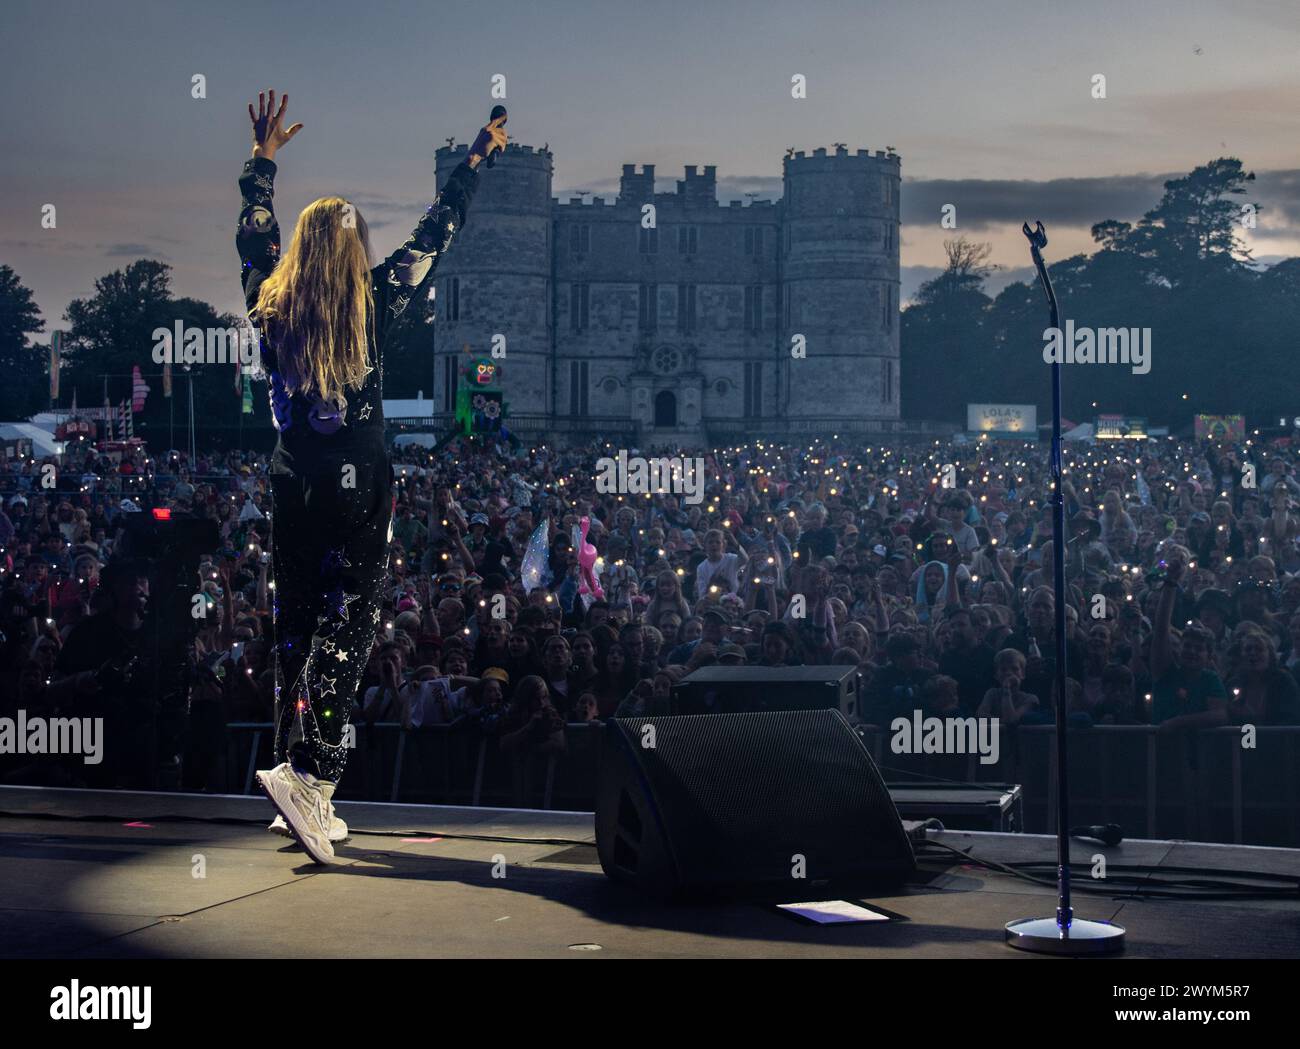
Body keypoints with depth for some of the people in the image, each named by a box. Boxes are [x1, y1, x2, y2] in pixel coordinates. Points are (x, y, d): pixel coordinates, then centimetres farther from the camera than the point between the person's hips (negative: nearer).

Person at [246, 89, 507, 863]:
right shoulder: (373, 307, -8)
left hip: (293, 488, 5)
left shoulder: (270, 306, 1)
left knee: (295, 627, 11)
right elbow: (433, 240, 2)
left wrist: (263, 160, 31)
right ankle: (307, 770, -19)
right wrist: (475, 164, 13)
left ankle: (302, 783, 16)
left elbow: (256, 239, 20)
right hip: (359, 492, -4)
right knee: (349, 628, -4)